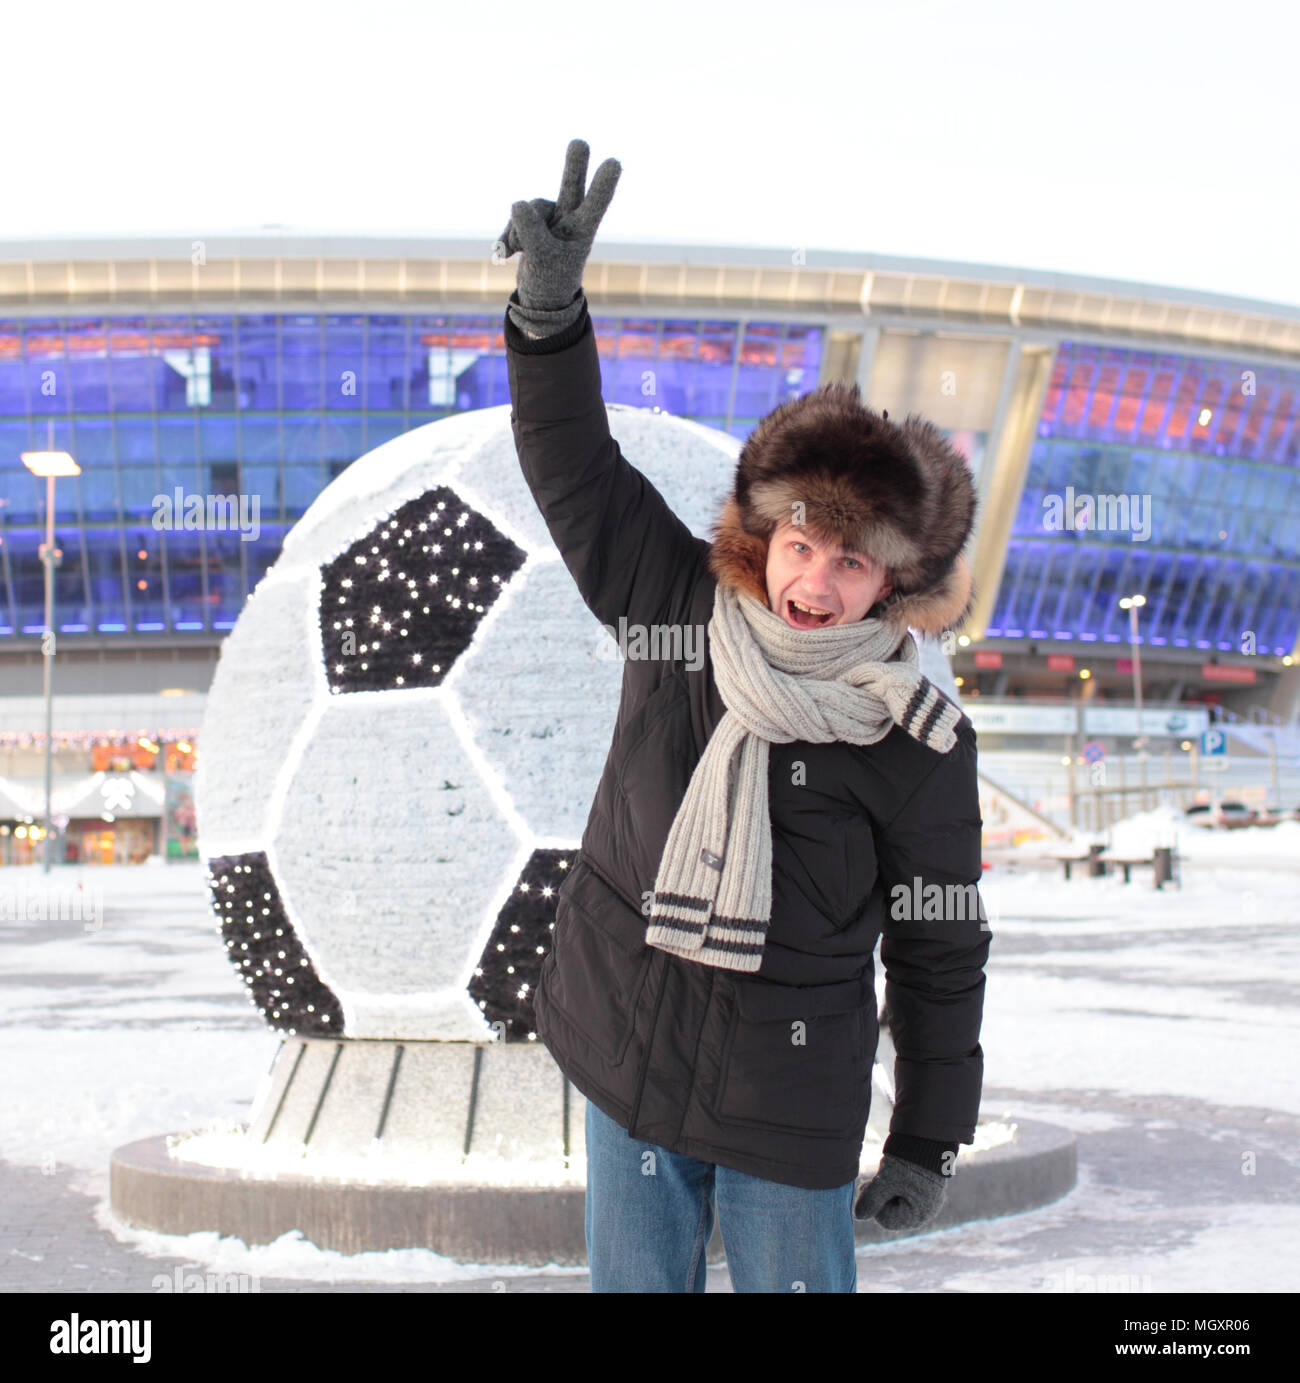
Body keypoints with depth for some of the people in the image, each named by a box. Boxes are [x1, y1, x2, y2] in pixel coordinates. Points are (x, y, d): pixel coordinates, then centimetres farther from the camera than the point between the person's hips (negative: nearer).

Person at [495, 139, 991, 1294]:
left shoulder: (919, 743, -13)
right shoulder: (677, 606, -6)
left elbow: (939, 953, -5)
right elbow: (573, 466, -2)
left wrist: (930, 1143, 0)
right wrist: (550, 307, -18)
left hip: (790, 1108, -3)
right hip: (627, 1065, 4)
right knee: (634, 1283, 15)